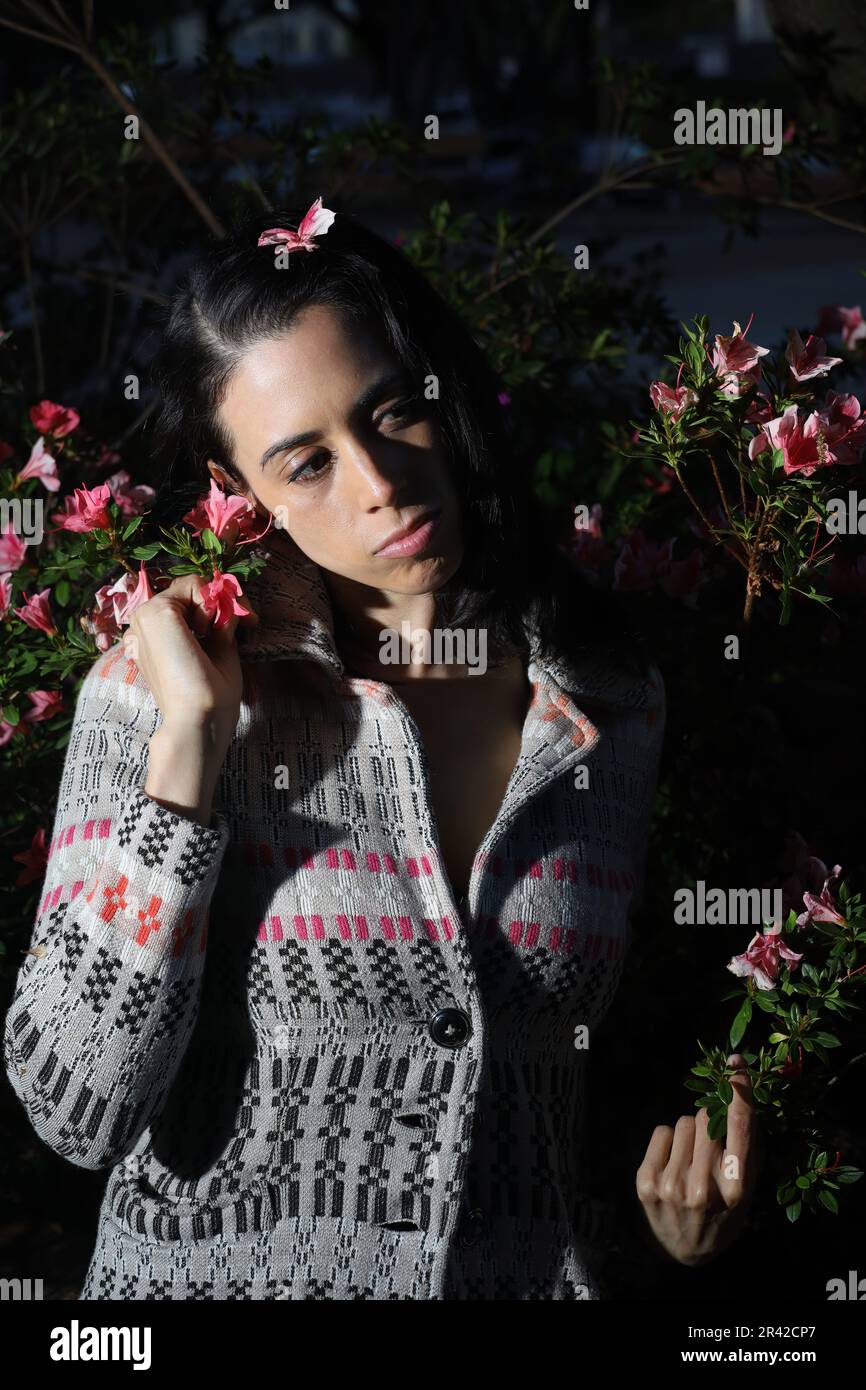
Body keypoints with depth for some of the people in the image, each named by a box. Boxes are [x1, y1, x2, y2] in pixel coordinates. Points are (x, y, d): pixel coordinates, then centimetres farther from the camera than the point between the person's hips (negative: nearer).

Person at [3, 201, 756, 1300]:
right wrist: (191, 735, -19)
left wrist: (685, 1160, -1)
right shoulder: (157, 688, -10)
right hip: (216, 1272, -3)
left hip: (534, 1266, 3)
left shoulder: (610, 700, 0)